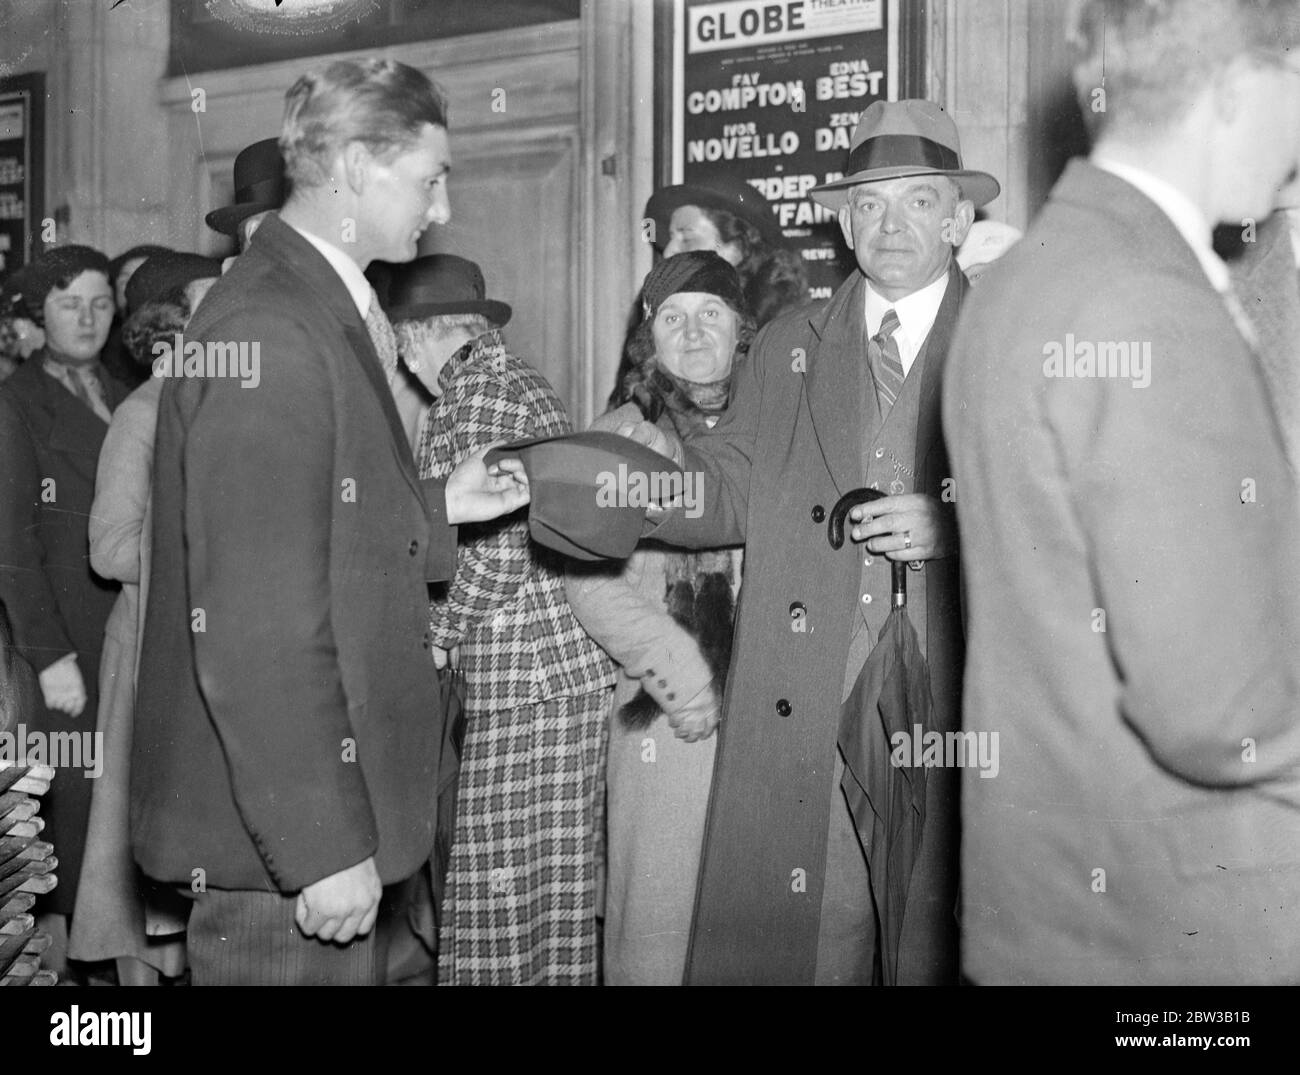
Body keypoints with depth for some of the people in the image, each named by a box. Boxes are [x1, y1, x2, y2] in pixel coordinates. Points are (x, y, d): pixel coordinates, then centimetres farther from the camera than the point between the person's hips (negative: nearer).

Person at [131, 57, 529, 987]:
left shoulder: (324, 312, 11)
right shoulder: (269, 332, -21)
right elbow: (256, 624, -24)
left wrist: (436, 509, 10)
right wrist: (327, 846, -22)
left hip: (326, 807, 10)